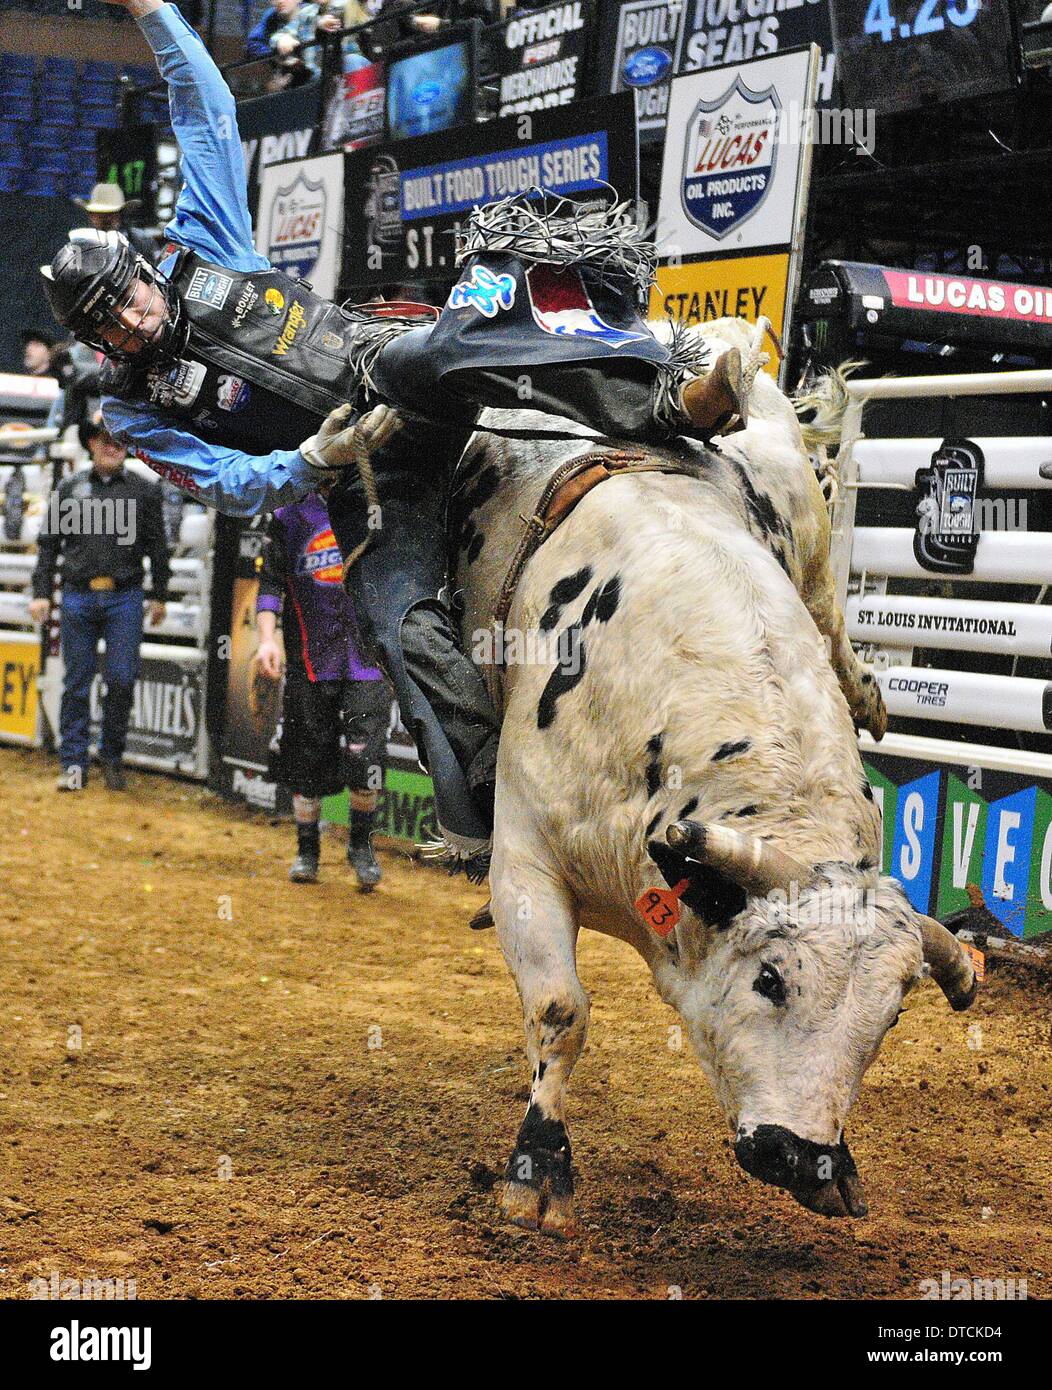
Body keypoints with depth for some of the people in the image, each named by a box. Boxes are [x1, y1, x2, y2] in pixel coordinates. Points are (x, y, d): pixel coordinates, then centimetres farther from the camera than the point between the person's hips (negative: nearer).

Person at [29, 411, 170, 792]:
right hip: (77, 597, 1)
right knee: (77, 682, 3)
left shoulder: (144, 490, 8)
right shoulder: (69, 489, 9)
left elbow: (157, 547, 11)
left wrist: (159, 596, 9)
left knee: (122, 679, -4)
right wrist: (41, 593, 5)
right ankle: (73, 764, 8)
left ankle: (112, 757, 12)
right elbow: (48, 544, 11)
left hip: (125, 598, -1)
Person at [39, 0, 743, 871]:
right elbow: (231, 487, 1)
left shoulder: (199, 252, 16)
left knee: (419, 355, -37)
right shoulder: (136, 414, 11)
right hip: (363, 478, 0)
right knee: (404, 627, -26)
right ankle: (493, 823, -29)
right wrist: (314, 459, -15)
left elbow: (208, 114, 17)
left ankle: (680, 397, -52)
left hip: (402, 375, 0)